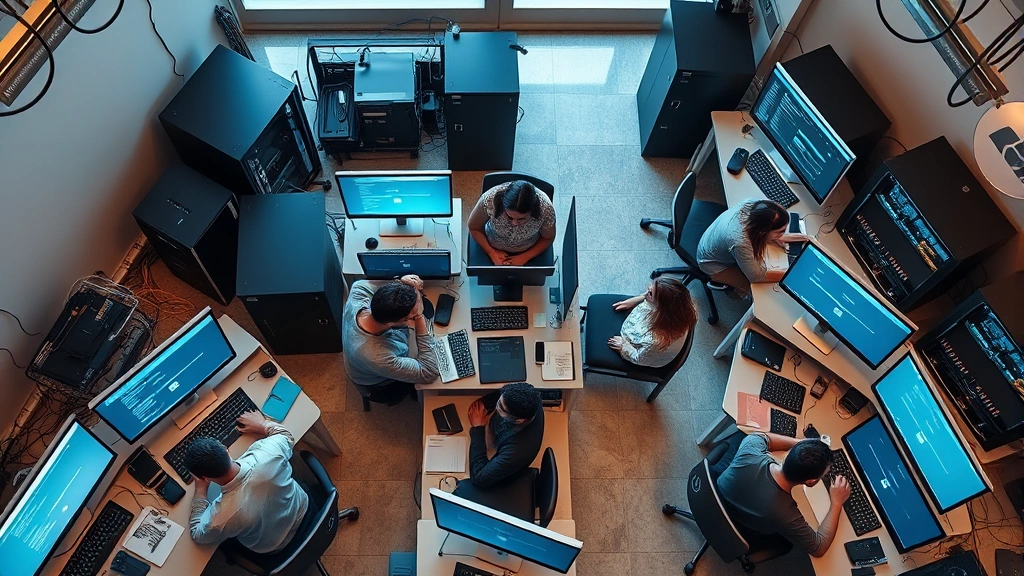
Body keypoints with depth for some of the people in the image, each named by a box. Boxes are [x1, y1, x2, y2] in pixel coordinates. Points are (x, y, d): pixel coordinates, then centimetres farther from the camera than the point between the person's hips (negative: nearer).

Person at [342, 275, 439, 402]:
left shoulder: (356, 301, -34)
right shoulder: (378, 359, -48)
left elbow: (361, 284, -7)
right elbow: (429, 373, -36)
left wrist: (399, 282, -27)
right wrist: (419, 317, -41)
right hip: (382, 381, -5)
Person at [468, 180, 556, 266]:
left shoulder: (546, 209, -33)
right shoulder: (489, 200, -35)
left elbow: (548, 238, -10)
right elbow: (474, 228, -13)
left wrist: (524, 257, -17)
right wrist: (492, 253, -18)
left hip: (529, 251, 0)